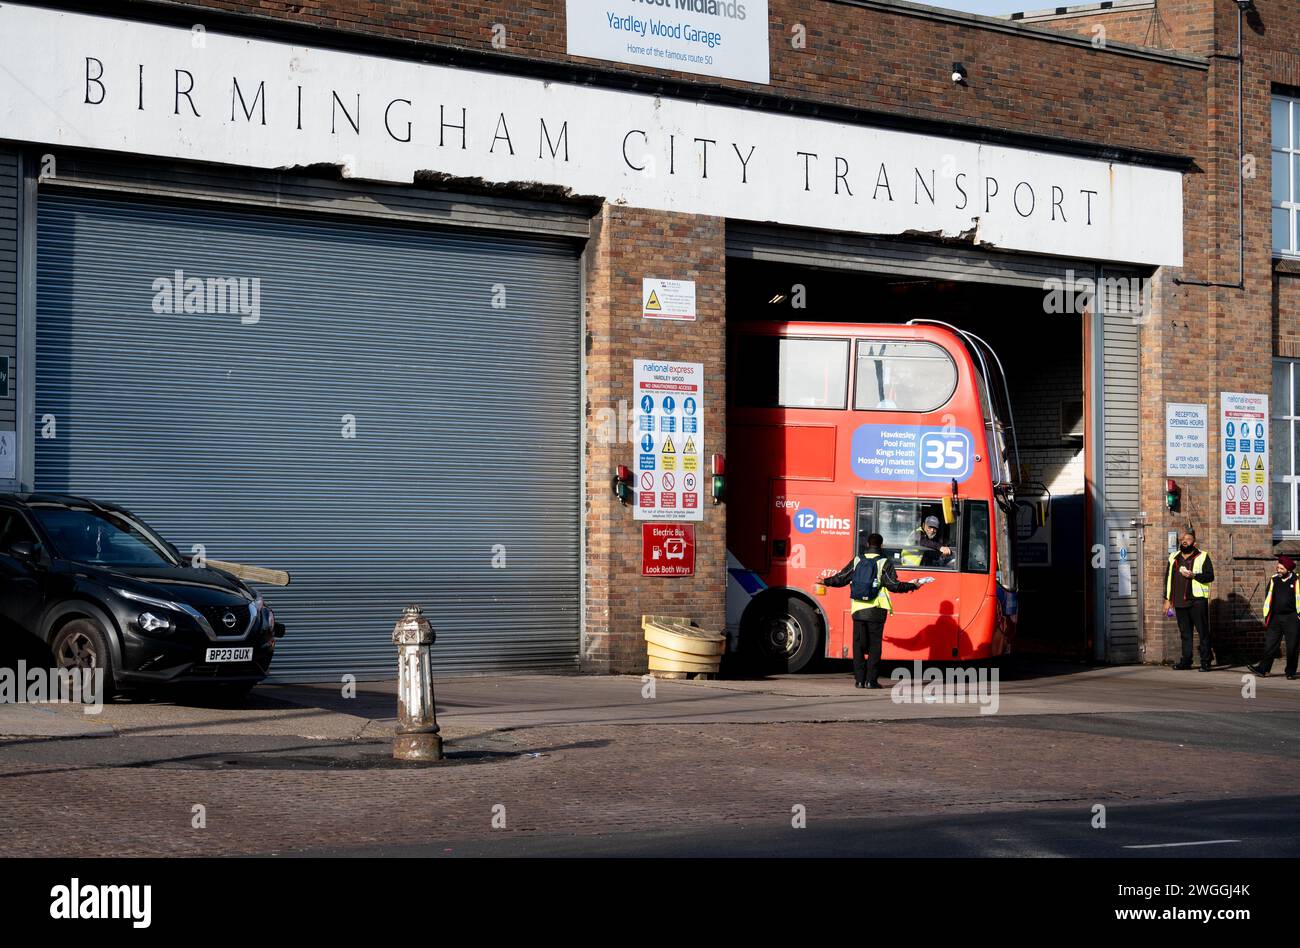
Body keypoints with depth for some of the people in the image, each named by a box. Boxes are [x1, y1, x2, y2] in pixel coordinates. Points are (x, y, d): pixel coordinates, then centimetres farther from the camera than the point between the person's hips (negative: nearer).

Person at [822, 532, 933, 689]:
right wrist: (913, 585, 0)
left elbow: (840, 579, 12)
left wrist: (826, 581, 30)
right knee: (874, 645, 3)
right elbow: (894, 586, -9)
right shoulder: (884, 563, -4)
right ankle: (871, 680, -2)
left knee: (859, 644, 7)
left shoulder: (857, 561, 6)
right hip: (876, 611, -3)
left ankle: (859, 679, 5)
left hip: (858, 610, 3)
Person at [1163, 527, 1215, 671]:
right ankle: (1186, 661, 14)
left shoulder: (1202, 556, 1)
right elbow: (1168, 578, 19)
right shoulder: (1174, 558, 16)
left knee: (1203, 632, -5)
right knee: (1185, 633, 9)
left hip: (1197, 600, -5)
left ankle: (1205, 662, -3)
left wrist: (1194, 575, -18)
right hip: (1179, 601, 5)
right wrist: (1167, 599, 14)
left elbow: (1210, 576, -5)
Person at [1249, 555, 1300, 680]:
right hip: (1276, 618, 3)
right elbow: (1268, 598, 14)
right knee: (1270, 644, -2)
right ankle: (1263, 669, -2)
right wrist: (1266, 616, 10)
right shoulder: (1274, 580, 9)